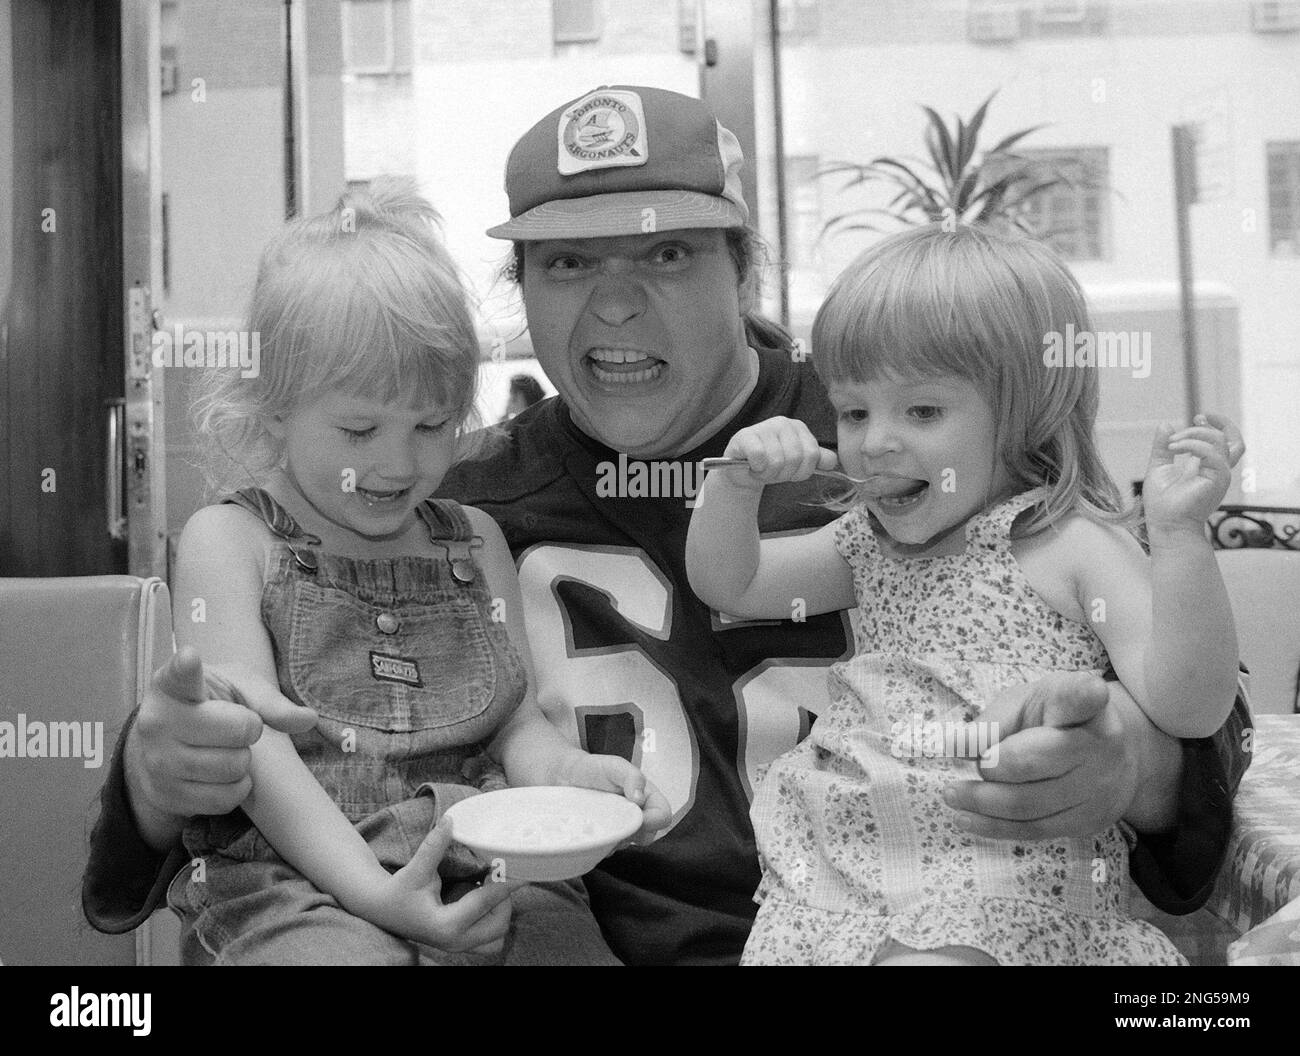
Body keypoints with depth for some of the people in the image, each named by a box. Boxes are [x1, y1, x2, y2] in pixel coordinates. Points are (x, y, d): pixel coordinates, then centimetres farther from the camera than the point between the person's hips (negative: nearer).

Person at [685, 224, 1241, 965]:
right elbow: (729, 585, 19)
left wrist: (1180, 535, -25)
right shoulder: (870, 543, 14)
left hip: (1004, 879, -6)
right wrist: (739, 484, 1)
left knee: (928, 954, -31)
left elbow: (1188, 710, -15)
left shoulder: (1076, 547, -6)